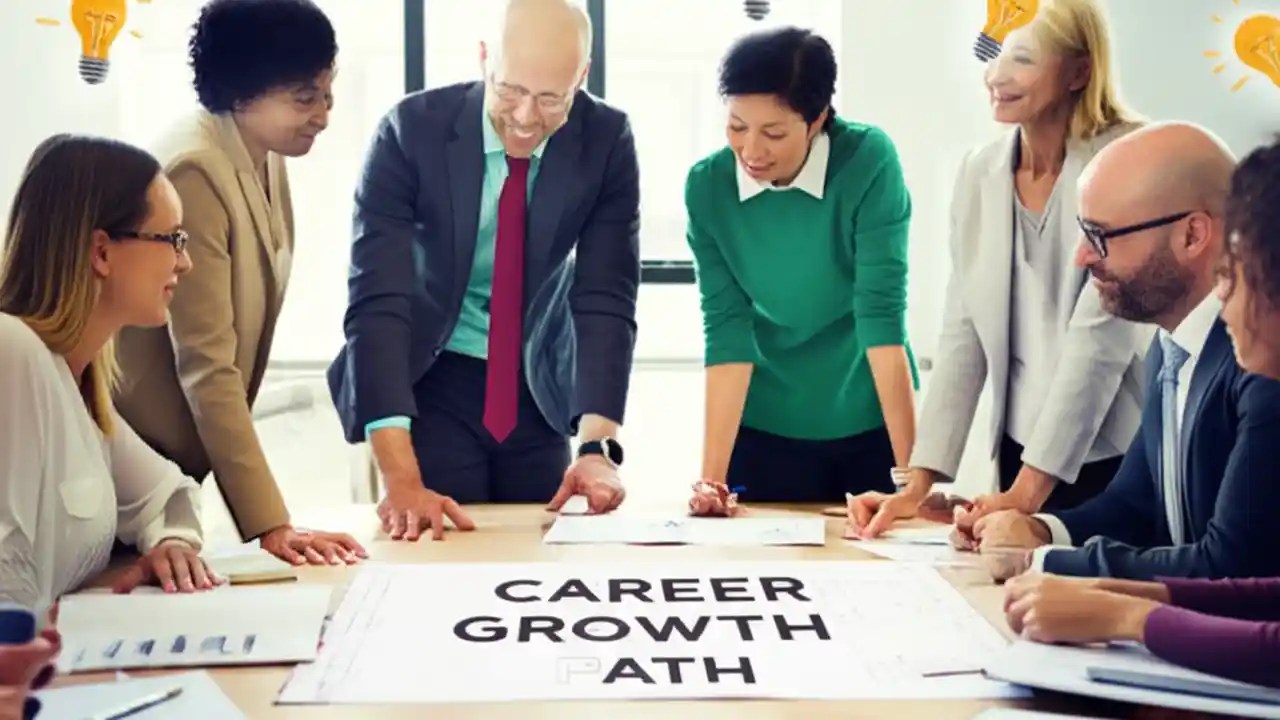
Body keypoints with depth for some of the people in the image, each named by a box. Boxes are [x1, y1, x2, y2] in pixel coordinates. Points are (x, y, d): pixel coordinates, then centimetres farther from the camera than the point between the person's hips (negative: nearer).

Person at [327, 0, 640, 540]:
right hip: (432, 384, -2)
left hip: (542, 388, 3)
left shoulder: (606, 140, -15)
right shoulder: (412, 130, -22)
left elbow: (606, 300, -16)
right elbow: (376, 302, -28)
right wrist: (401, 479, -37)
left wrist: (598, 444, -31)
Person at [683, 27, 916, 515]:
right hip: (765, 429, 1)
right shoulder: (707, 186, -12)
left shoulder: (869, 161, -19)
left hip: (874, 423, -1)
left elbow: (882, 313, -22)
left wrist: (912, 469, -23)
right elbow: (727, 331, -14)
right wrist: (713, 477, -20)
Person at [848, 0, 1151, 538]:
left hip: (1123, 456, -4)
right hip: (1021, 449, 5)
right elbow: (963, 334, 2)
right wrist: (919, 483, -6)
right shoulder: (978, 173, 3)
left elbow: (1100, 334, -19)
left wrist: (1028, 490, -22)